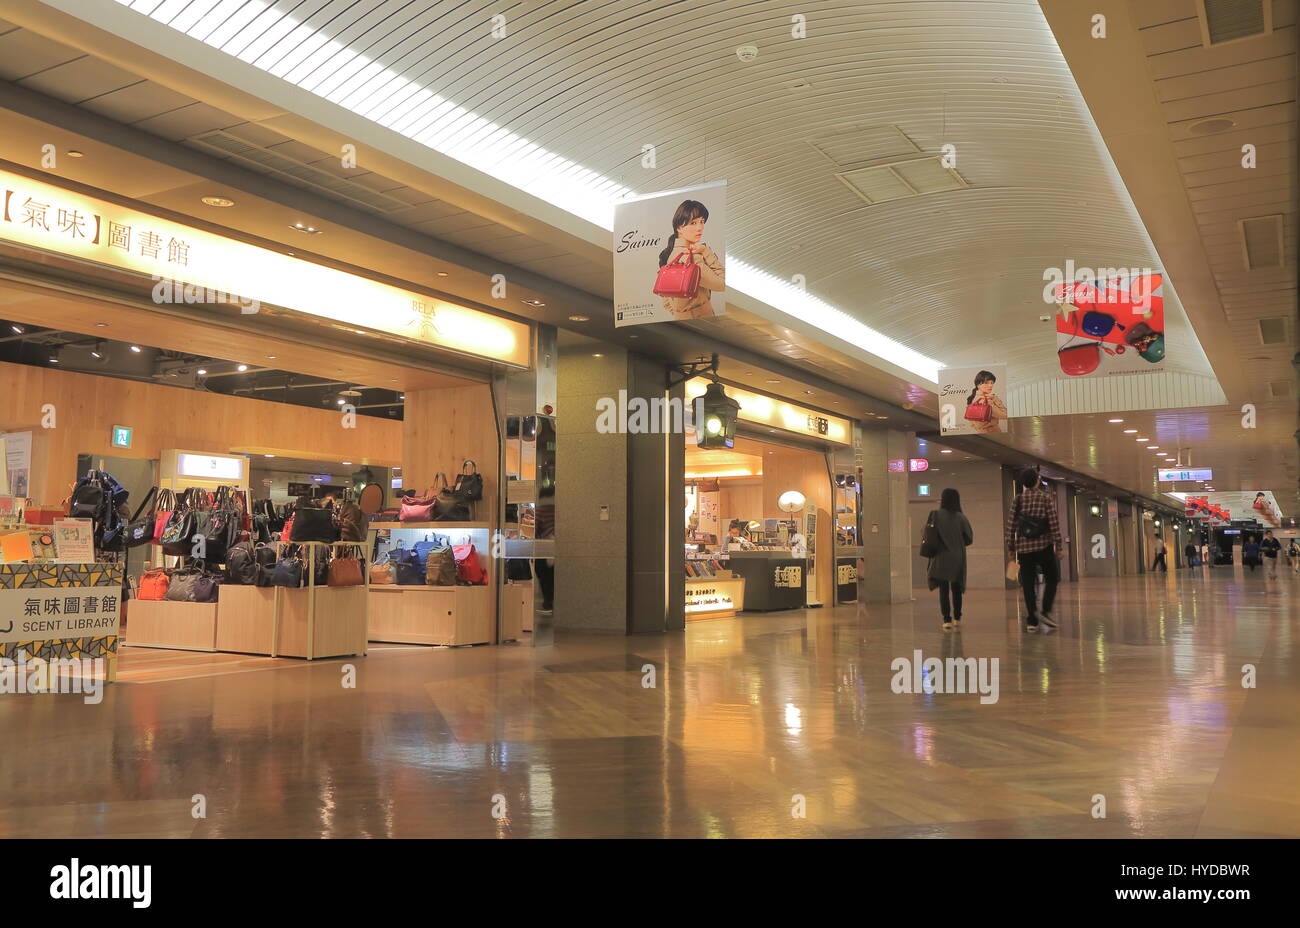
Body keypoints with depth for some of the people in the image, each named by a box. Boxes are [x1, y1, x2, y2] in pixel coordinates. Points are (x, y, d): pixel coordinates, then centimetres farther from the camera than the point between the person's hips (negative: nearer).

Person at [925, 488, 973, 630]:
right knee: (956, 589, 16)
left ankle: (947, 620, -9)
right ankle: (957, 619, 26)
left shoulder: (936, 515, -8)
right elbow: (969, 538, -1)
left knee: (943, 589, 0)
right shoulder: (961, 517, -5)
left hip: (941, 558, -2)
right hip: (958, 558, 2)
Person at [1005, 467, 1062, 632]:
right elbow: (1054, 523, -7)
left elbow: (1010, 525, 1)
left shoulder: (1018, 500, 3)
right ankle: (1045, 611, -2)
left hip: (1024, 547, 2)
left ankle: (1032, 621, 3)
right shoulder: (1046, 498, -2)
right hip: (1044, 545, -2)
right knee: (1052, 578, 14)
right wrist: (1059, 546, -3)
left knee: (1028, 584, 5)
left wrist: (1011, 548, 8)